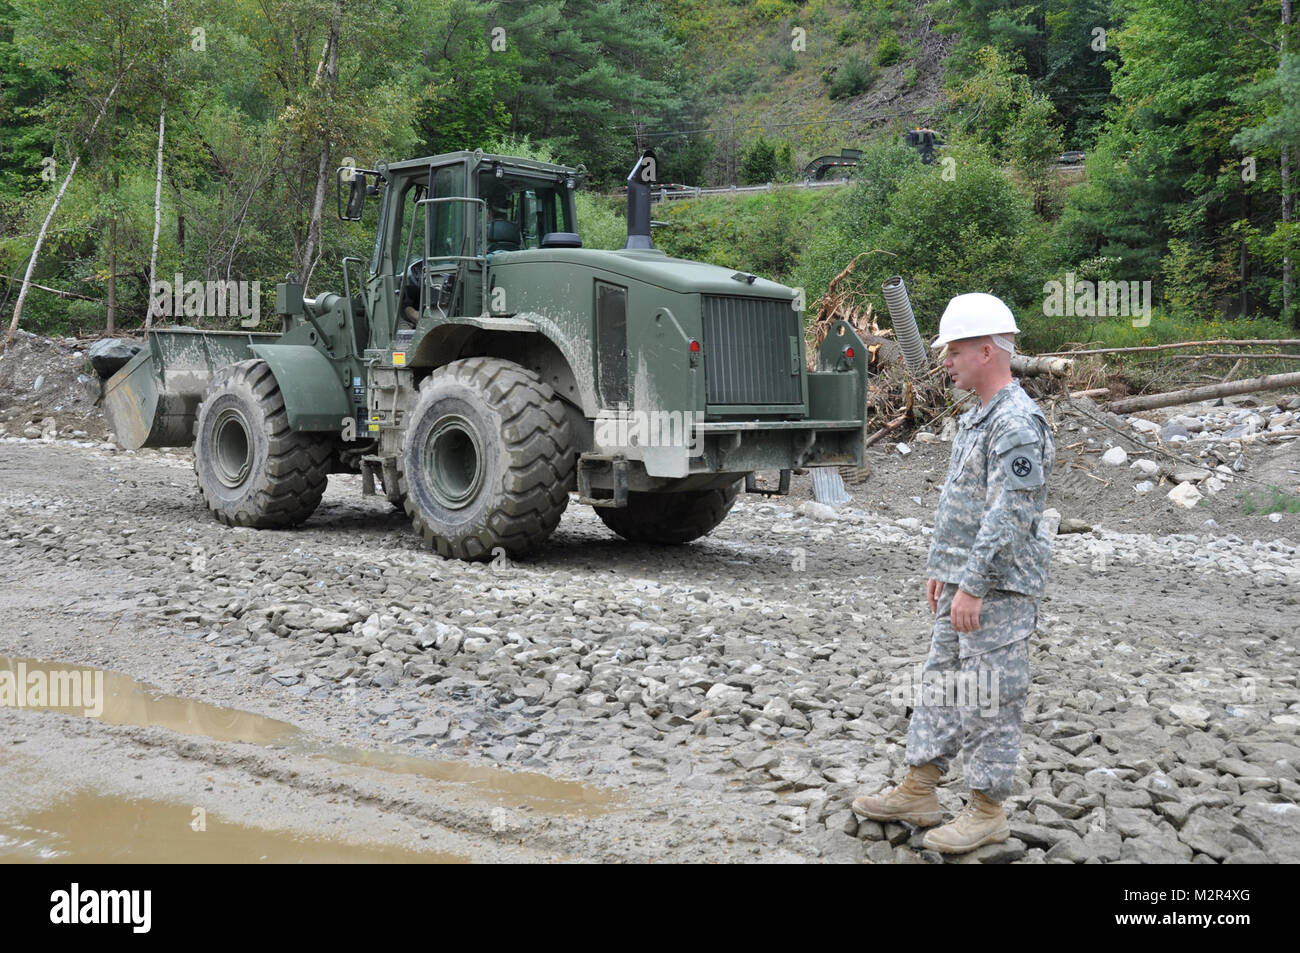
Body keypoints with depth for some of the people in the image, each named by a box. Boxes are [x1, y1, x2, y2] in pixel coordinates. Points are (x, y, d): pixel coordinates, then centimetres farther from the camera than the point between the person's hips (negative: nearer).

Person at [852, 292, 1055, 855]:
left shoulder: (1018, 423, -18)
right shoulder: (977, 416, 15)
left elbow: (1009, 517, -23)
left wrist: (972, 585, -24)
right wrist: (941, 568, 21)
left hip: (1000, 588, -10)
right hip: (964, 582, 10)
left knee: (990, 699, -1)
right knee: (940, 683, 14)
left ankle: (987, 811, 11)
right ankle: (918, 793, 24)